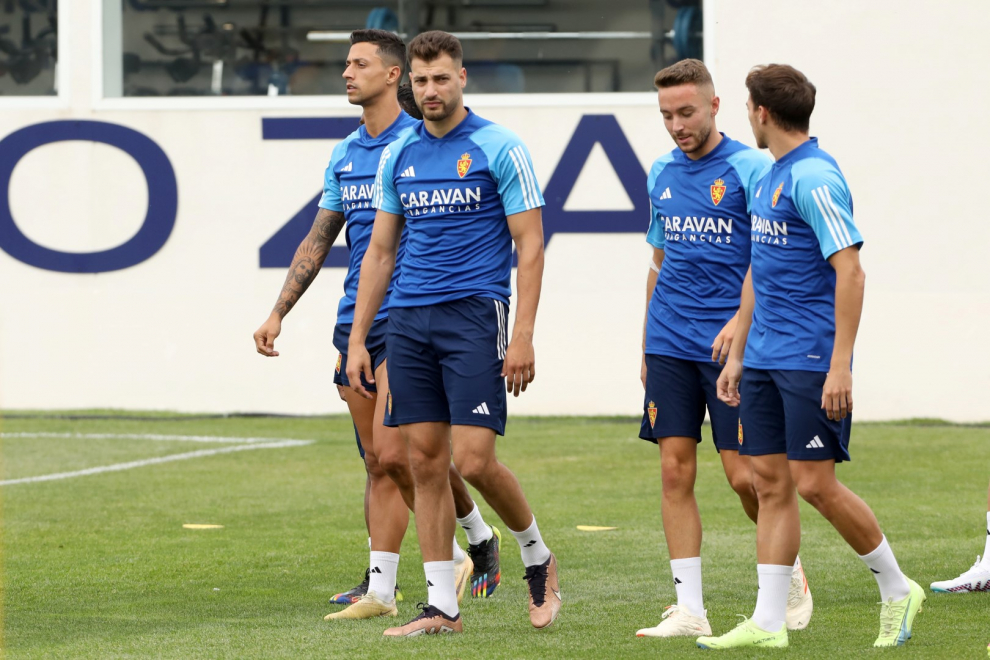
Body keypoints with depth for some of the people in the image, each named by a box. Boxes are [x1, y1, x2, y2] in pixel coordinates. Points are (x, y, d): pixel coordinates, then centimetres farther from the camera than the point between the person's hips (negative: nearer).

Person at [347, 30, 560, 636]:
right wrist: (358, 339, 12)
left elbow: (530, 247, -6)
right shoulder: (399, 157, 12)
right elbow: (380, 251, 18)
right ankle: (442, 607, 7)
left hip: (474, 314, -5)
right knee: (426, 461, 3)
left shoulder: (500, 149, -4)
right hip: (409, 321, 5)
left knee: (474, 460, -12)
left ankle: (537, 557, 14)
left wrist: (524, 336, -14)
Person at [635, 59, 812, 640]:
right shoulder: (663, 173, 12)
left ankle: (791, 573, 19)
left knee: (743, 473, -6)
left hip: (730, 346, -5)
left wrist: (739, 321, -25)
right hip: (670, 346, 5)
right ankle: (689, 609, 2)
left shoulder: (749, 169, -6)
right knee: (676, 471, 0)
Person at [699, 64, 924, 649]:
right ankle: (768, 623, 7)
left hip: (811, 359, -9)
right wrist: (737, 353, 22)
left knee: (815, 483, -7)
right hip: (765, 359, 9)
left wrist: (840, 365, -24)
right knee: (771, 482, 6)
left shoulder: (815, 178, -15)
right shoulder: (770, 178, 15)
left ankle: (897, 589, 10)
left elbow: (850, 272, -20)